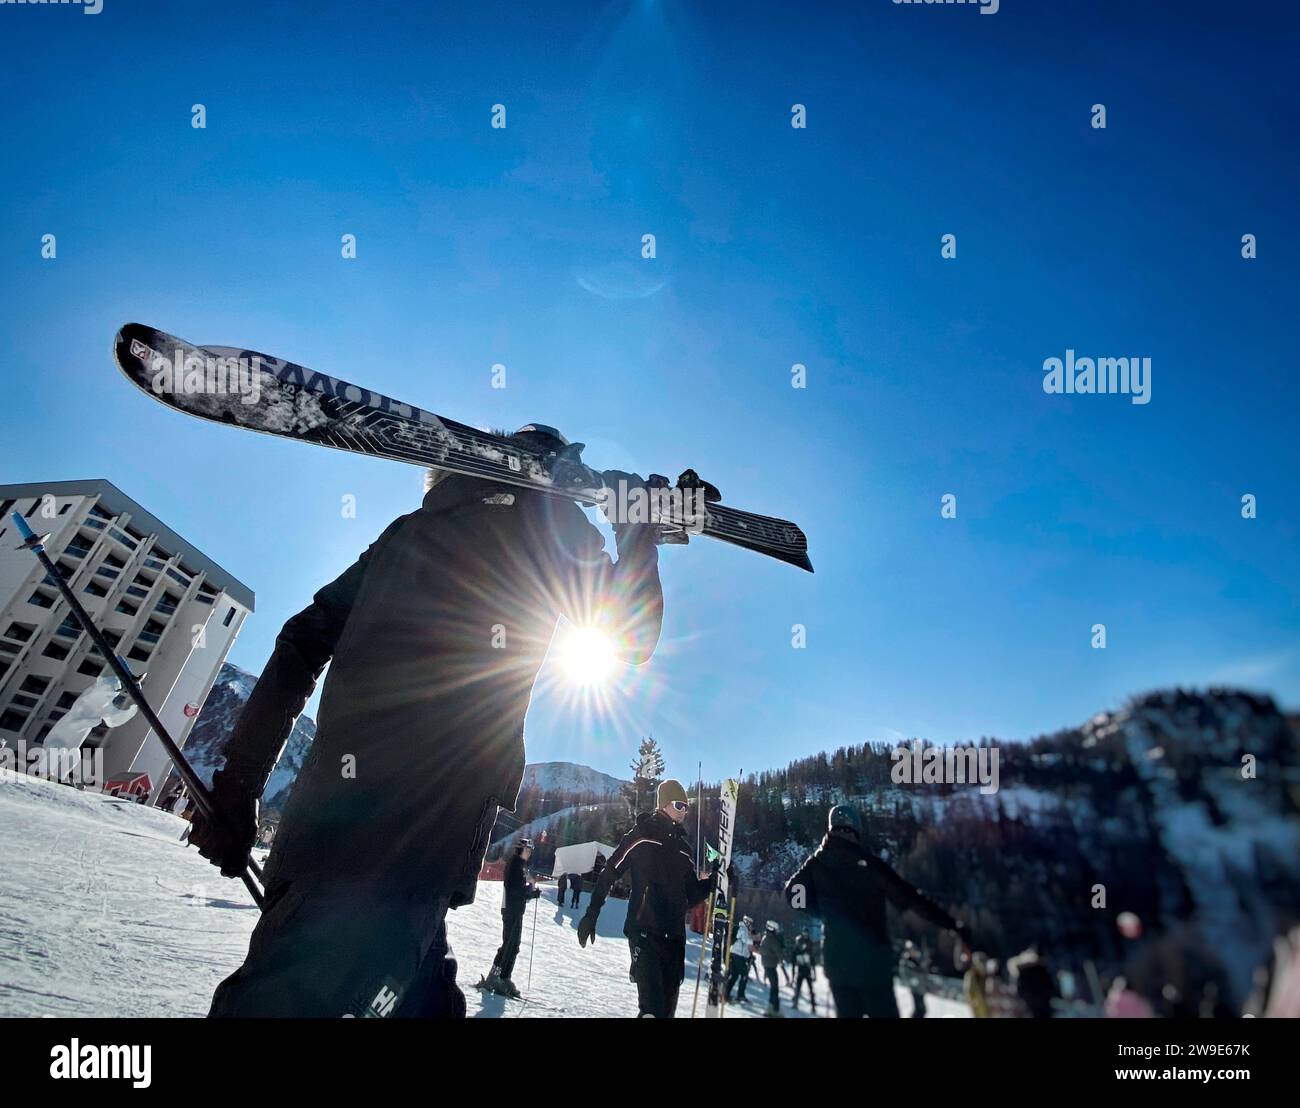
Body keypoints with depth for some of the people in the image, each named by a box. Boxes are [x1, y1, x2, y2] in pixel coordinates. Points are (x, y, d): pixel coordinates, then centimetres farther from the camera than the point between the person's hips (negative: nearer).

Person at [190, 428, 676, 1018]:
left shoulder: (412, 526, 21)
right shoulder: (549, 511, 4)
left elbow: (304, 640, 15)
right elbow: (630, 633, 6)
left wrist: (237, 783, 17)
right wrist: (640, 525, 19)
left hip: (337, 802, 8)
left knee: (419, 987, 22)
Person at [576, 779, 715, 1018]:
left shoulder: (683, 846, 14)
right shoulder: (642, 834, -4)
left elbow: (691, 893, 16)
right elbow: (609, 873, -4)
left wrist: (713, 878, -1)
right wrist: (591, 915, -7)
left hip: (674, 935, 6)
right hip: (644, 931, -6)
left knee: (668, 1006, 10)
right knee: (653, 1006, -16)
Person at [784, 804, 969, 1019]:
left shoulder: (816, 863, -1)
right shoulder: (868, 862, -10)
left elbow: (793, 893, -2)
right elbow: (909, 897, -9)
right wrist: (951, 924, -4)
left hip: (837, 960, 3)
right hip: (873, 959, -3)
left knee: (848, 1014, 14)